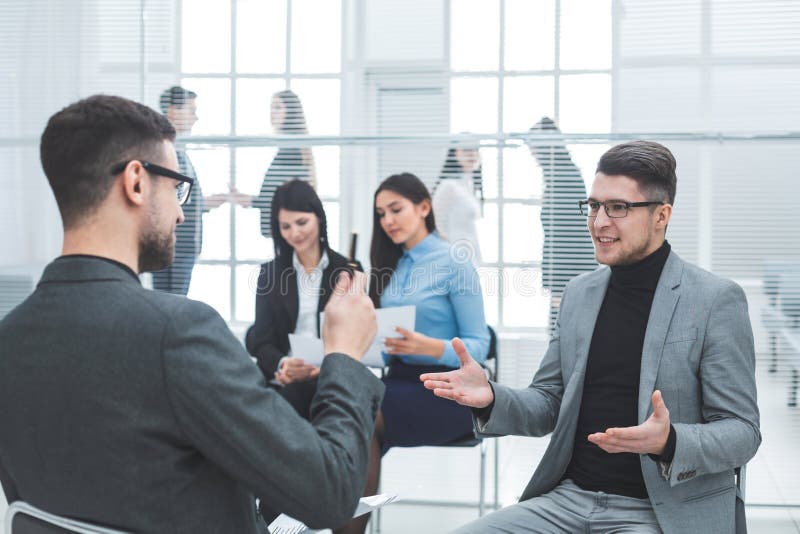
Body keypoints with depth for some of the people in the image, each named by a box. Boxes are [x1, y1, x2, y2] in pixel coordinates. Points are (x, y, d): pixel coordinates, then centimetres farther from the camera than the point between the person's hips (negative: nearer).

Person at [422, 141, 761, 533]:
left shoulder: (716, 300, -7)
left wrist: (668, 442, -27)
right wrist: (491, 399, -7)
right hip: (570, 497, 5)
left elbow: (743, 432, -7)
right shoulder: (579, 293, 10)